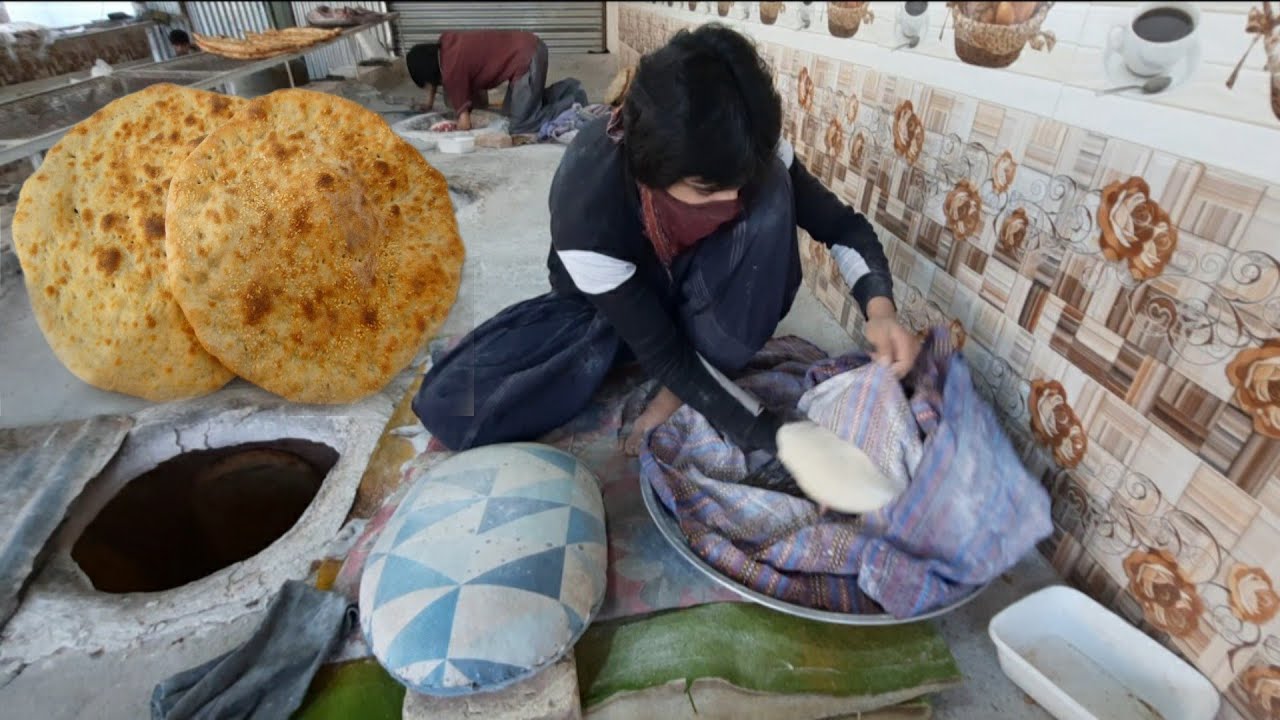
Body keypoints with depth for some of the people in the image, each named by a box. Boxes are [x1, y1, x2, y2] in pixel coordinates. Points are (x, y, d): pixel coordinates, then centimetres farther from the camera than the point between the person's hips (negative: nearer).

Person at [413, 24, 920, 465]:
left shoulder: (743, 155, -25)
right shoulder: (587, 203, -36)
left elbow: (839, 223, -12)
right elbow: (665, 354, -30)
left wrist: (879, 307, -31)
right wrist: (777, 434, -34)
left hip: (691, 294, 3)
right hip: (605, 311, -3)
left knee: (772, 194, -30)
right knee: (450, 410, -22)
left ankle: (683, 396, -16)